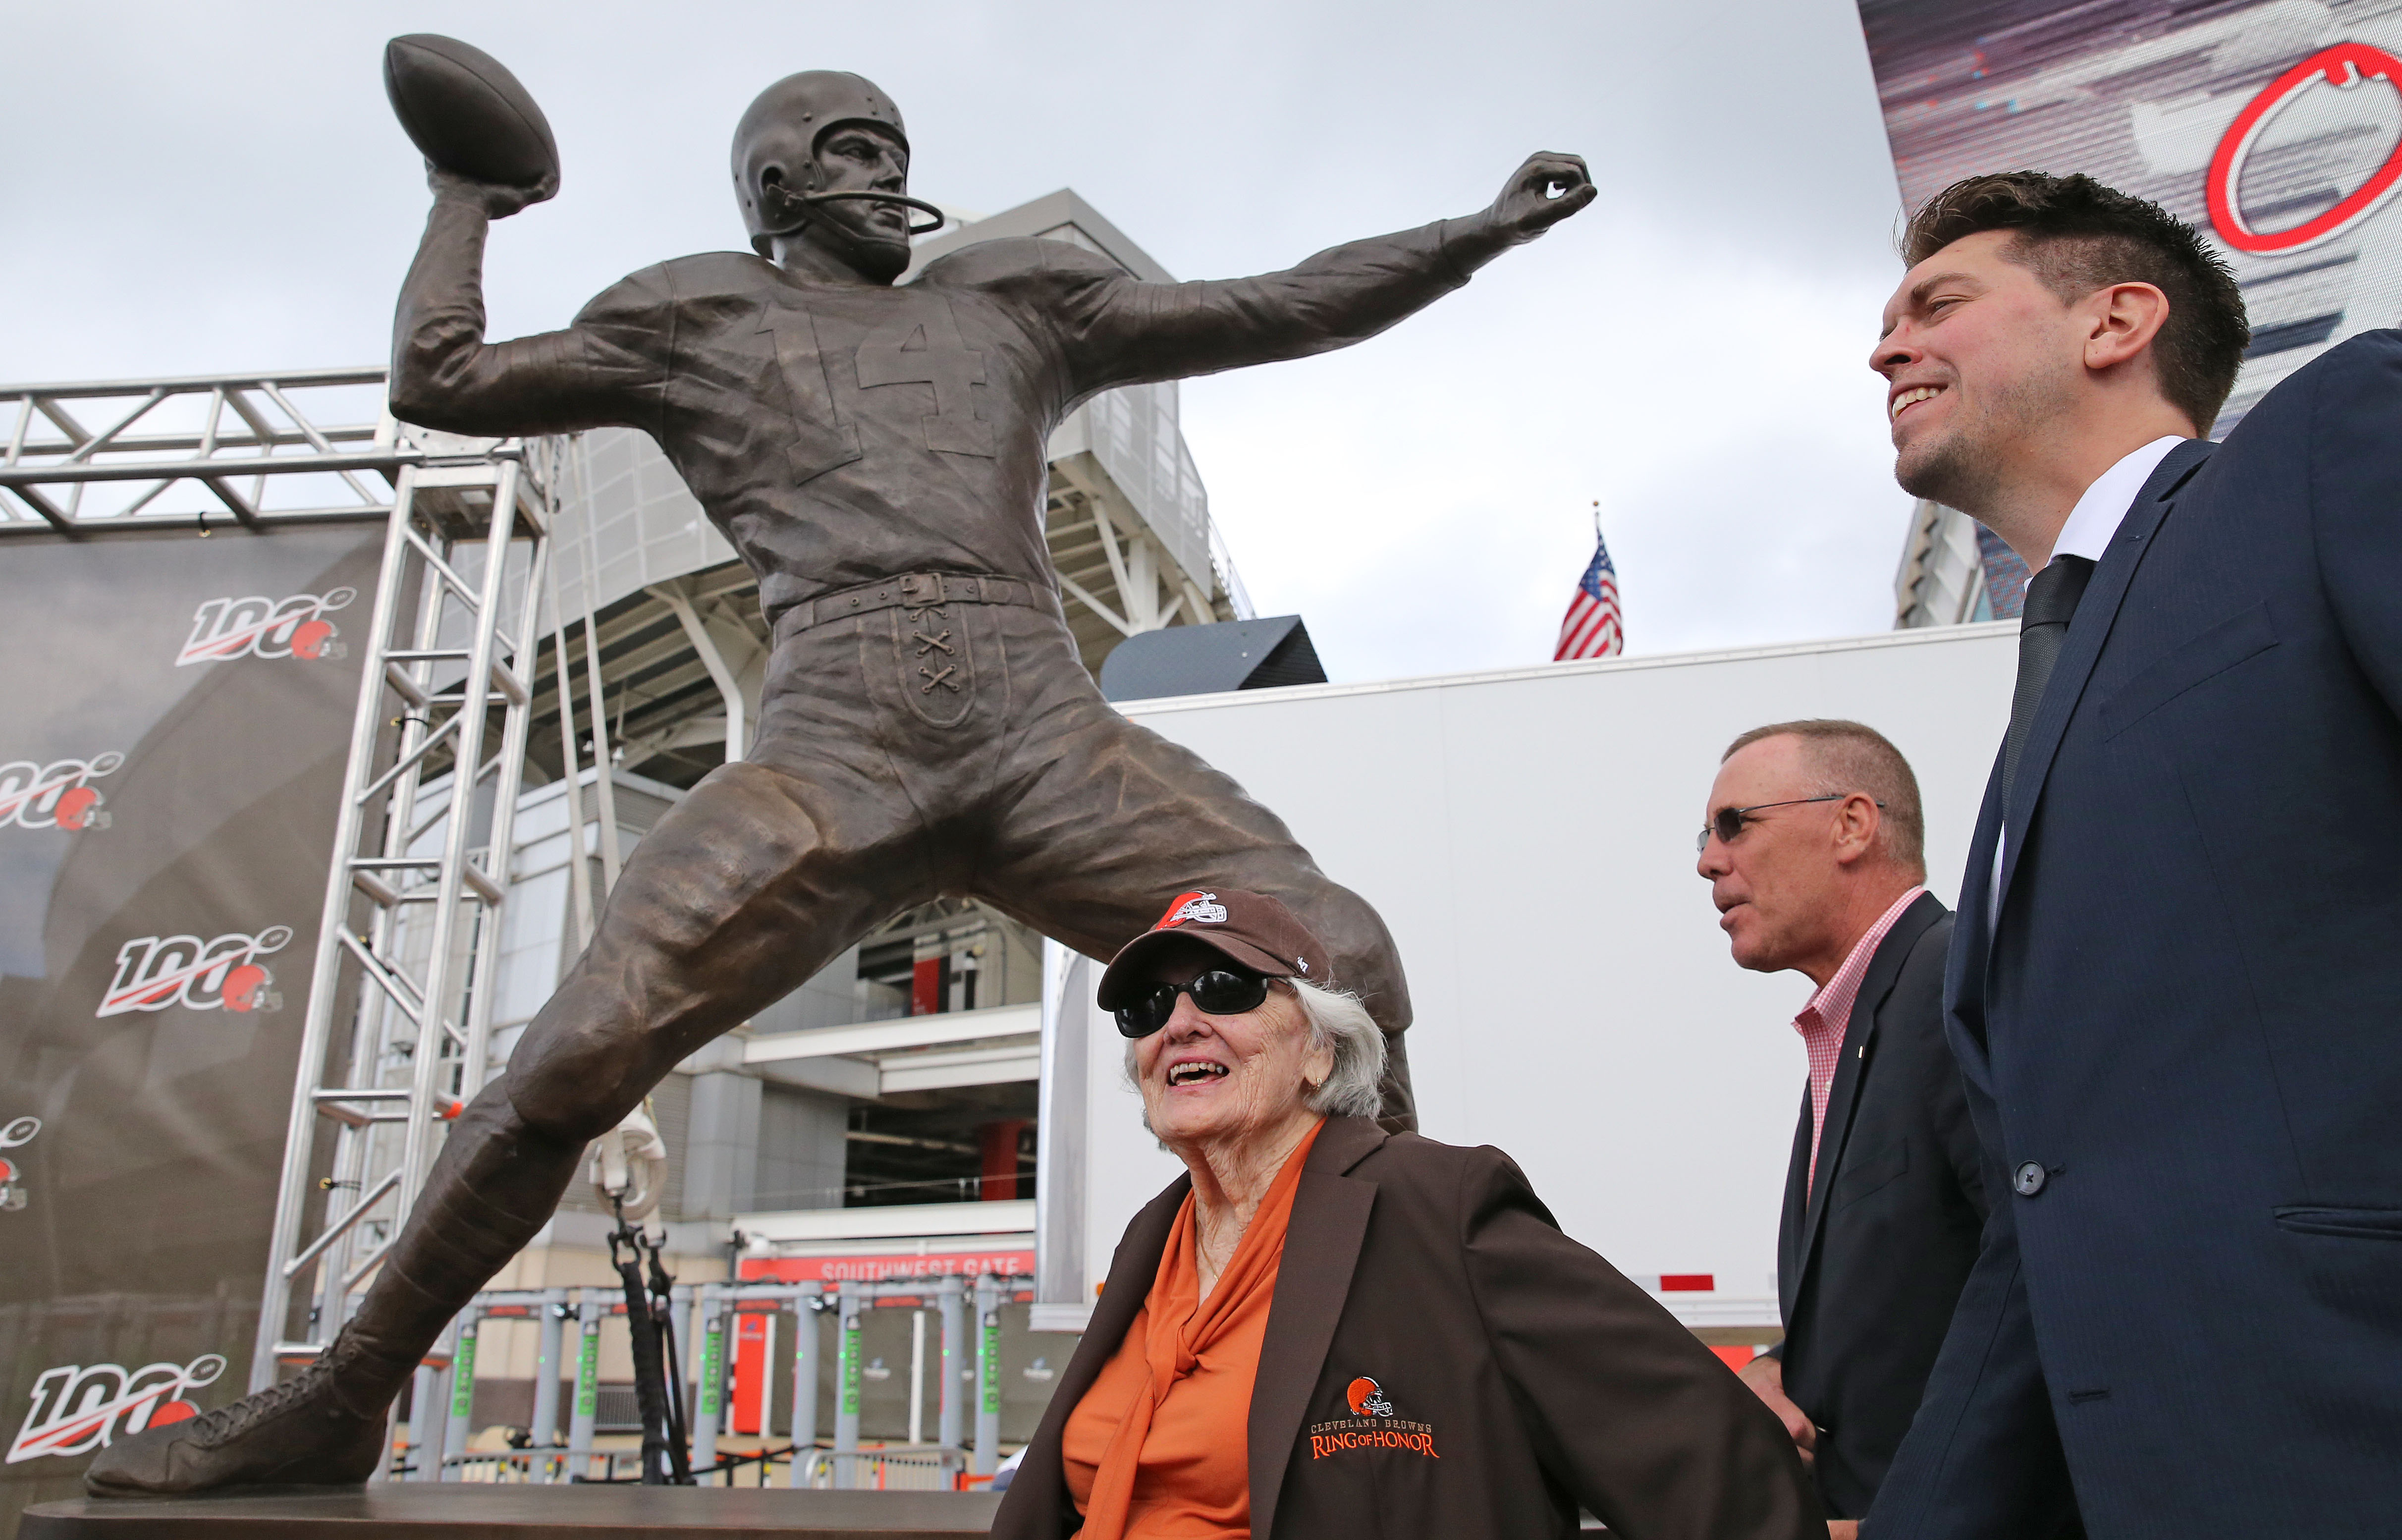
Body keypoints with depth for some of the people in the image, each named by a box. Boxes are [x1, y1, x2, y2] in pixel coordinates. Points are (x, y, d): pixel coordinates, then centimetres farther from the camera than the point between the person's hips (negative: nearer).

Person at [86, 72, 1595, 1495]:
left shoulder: (1015, 303, 26)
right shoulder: (707, 322, 22)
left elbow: (1281, 309, 26)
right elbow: (442, 379, 22)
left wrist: (1487, 229, 25)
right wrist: (463, 208, 37)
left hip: (1053, 737, 2)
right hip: (832, 753, -1)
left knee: (1342, 962, -15)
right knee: (580, 1048, -15)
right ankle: (344, 1400, 9)